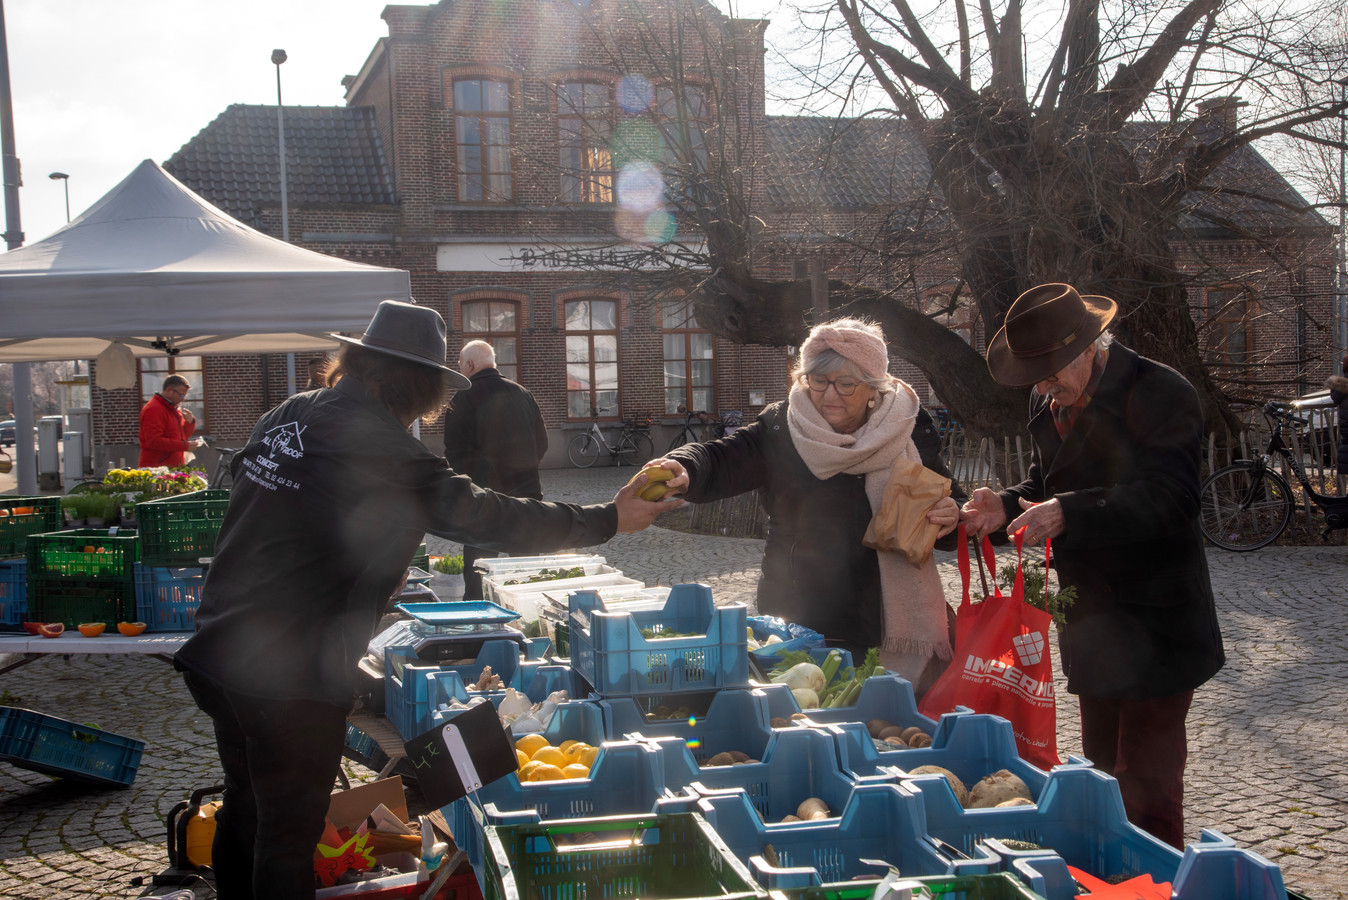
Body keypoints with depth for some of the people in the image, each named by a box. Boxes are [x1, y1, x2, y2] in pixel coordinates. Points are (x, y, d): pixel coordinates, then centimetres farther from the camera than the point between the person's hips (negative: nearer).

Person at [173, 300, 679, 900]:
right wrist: (609, 520, -11)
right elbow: (486, 517, -18)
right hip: (289, 675, -9)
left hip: (217, 647, 9)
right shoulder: (382, 450, -19)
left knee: (244, 806, 23)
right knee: (289, 830, 5)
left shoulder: (287, 414, 6)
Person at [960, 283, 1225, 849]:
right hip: (1091, 621, 8)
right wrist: (1008, 507, -2)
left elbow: (1169, 498, -25)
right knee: (1103, 770, 19)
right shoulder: (1050, 403, 8)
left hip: (1154, 626, -8)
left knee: (1146, 784, -3)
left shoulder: (1159, 393, -16)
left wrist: (1070, 513, -34)